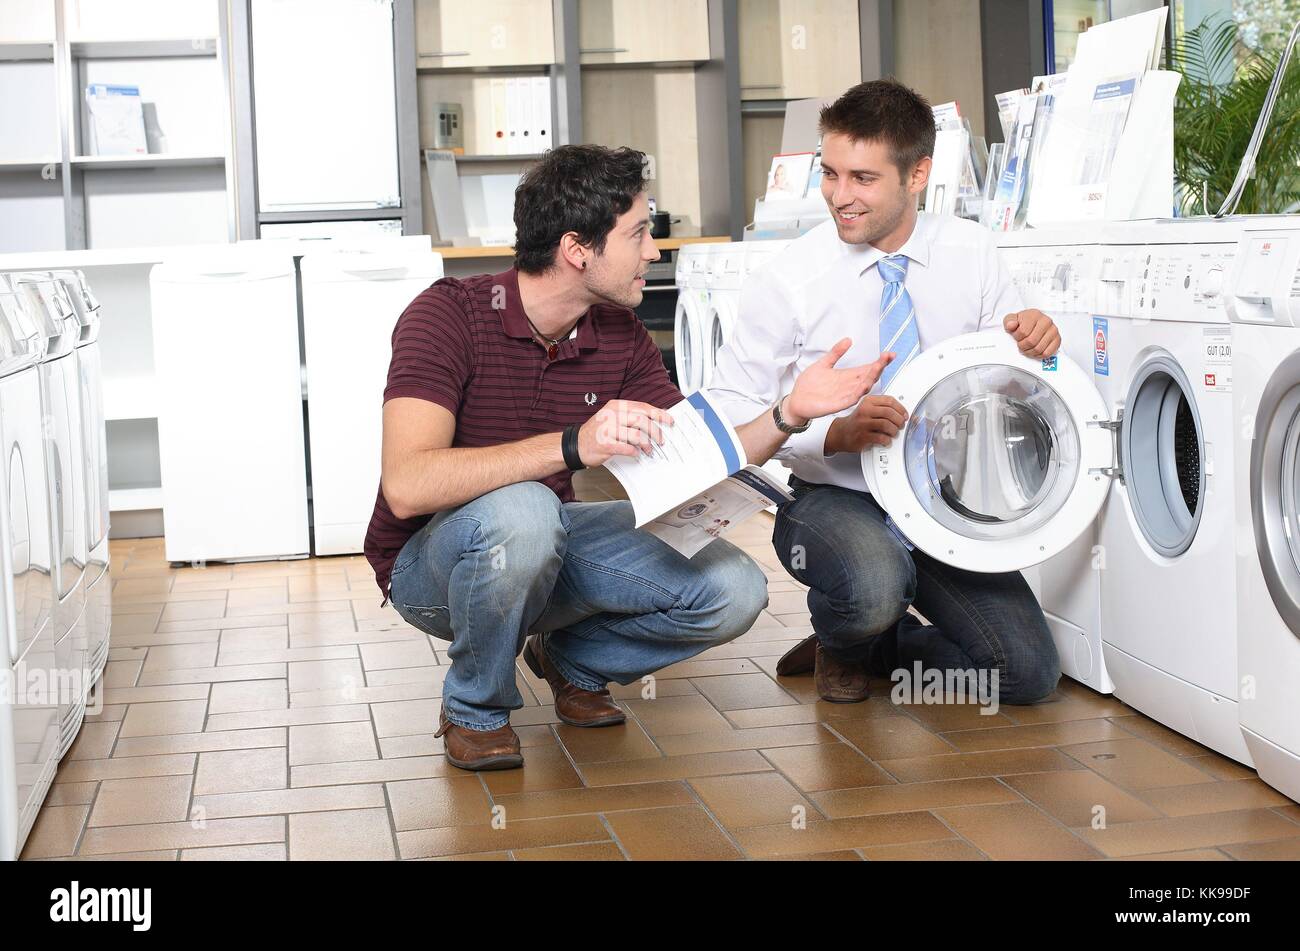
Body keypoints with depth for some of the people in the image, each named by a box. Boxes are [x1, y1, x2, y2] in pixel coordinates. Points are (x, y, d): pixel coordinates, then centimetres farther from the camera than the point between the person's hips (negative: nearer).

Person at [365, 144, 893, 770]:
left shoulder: (621, 338, -2)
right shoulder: (448, 315, -22)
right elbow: (406, 484, -36)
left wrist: (791, 412, -16)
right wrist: (572, 445, -44)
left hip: (549, 551, 5)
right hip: (432, 563, -5)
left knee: (733, 590, -14)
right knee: (520, 511, -40)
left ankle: (573, 660, 13)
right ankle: (474, 709, -12)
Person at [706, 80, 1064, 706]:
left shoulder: (971, 253, -1)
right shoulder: (790, 281, -11)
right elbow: (731, 407, -11)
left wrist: (1035, 339, -17)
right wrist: (836, 433, -27)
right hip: (835, 497, -3)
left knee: (1027, 671, -12)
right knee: (874, 586, -37)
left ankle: (882, 643, 19)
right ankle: (841, 646, 3)